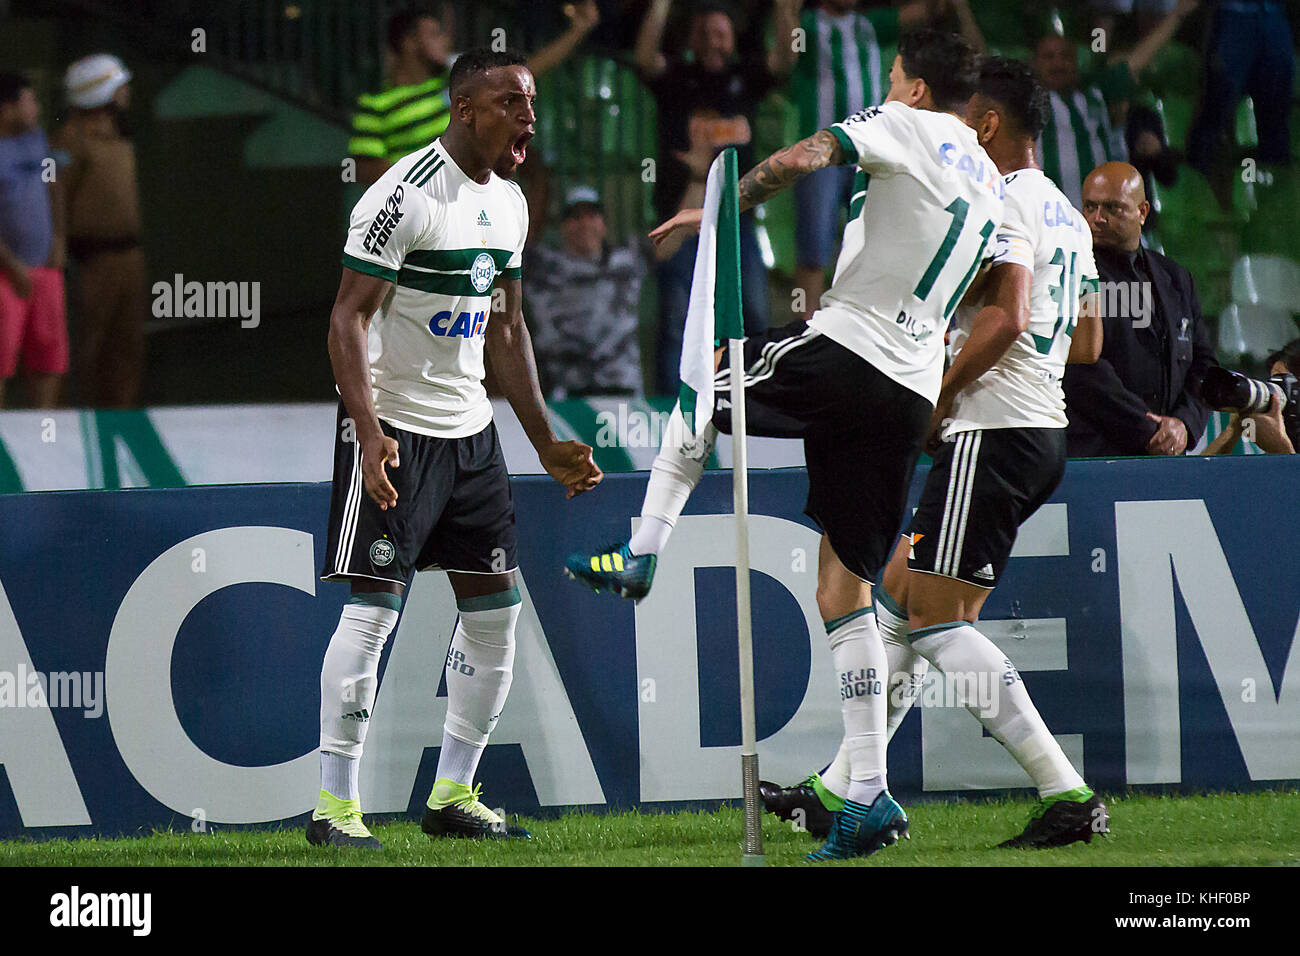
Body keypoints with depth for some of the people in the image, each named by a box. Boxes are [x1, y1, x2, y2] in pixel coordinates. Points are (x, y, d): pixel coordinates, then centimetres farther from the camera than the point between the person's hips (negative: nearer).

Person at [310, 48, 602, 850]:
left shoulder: (510, 203, 10)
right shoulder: (407, 196, -16)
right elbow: (349, 316, -18)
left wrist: (547, 444, 19)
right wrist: (368, 431, -28)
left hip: (470, 428, 8)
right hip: (395, 427, -8)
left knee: (495, 606, 7)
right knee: (373, 608, -9)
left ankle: (453, 795, 16)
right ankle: (336, 805, -4)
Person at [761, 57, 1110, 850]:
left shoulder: (1002, 204, -12)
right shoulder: (1065, 214, 18)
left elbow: (1006, 318, -24)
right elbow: (1088, 342, 23)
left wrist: (940, 393, -15)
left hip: (993, 430, -10)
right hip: (1043, 433, 10)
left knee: (938, 618, -10)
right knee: (901, 592, 15)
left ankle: (1068, 795, -19)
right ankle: (840, 792, 18)